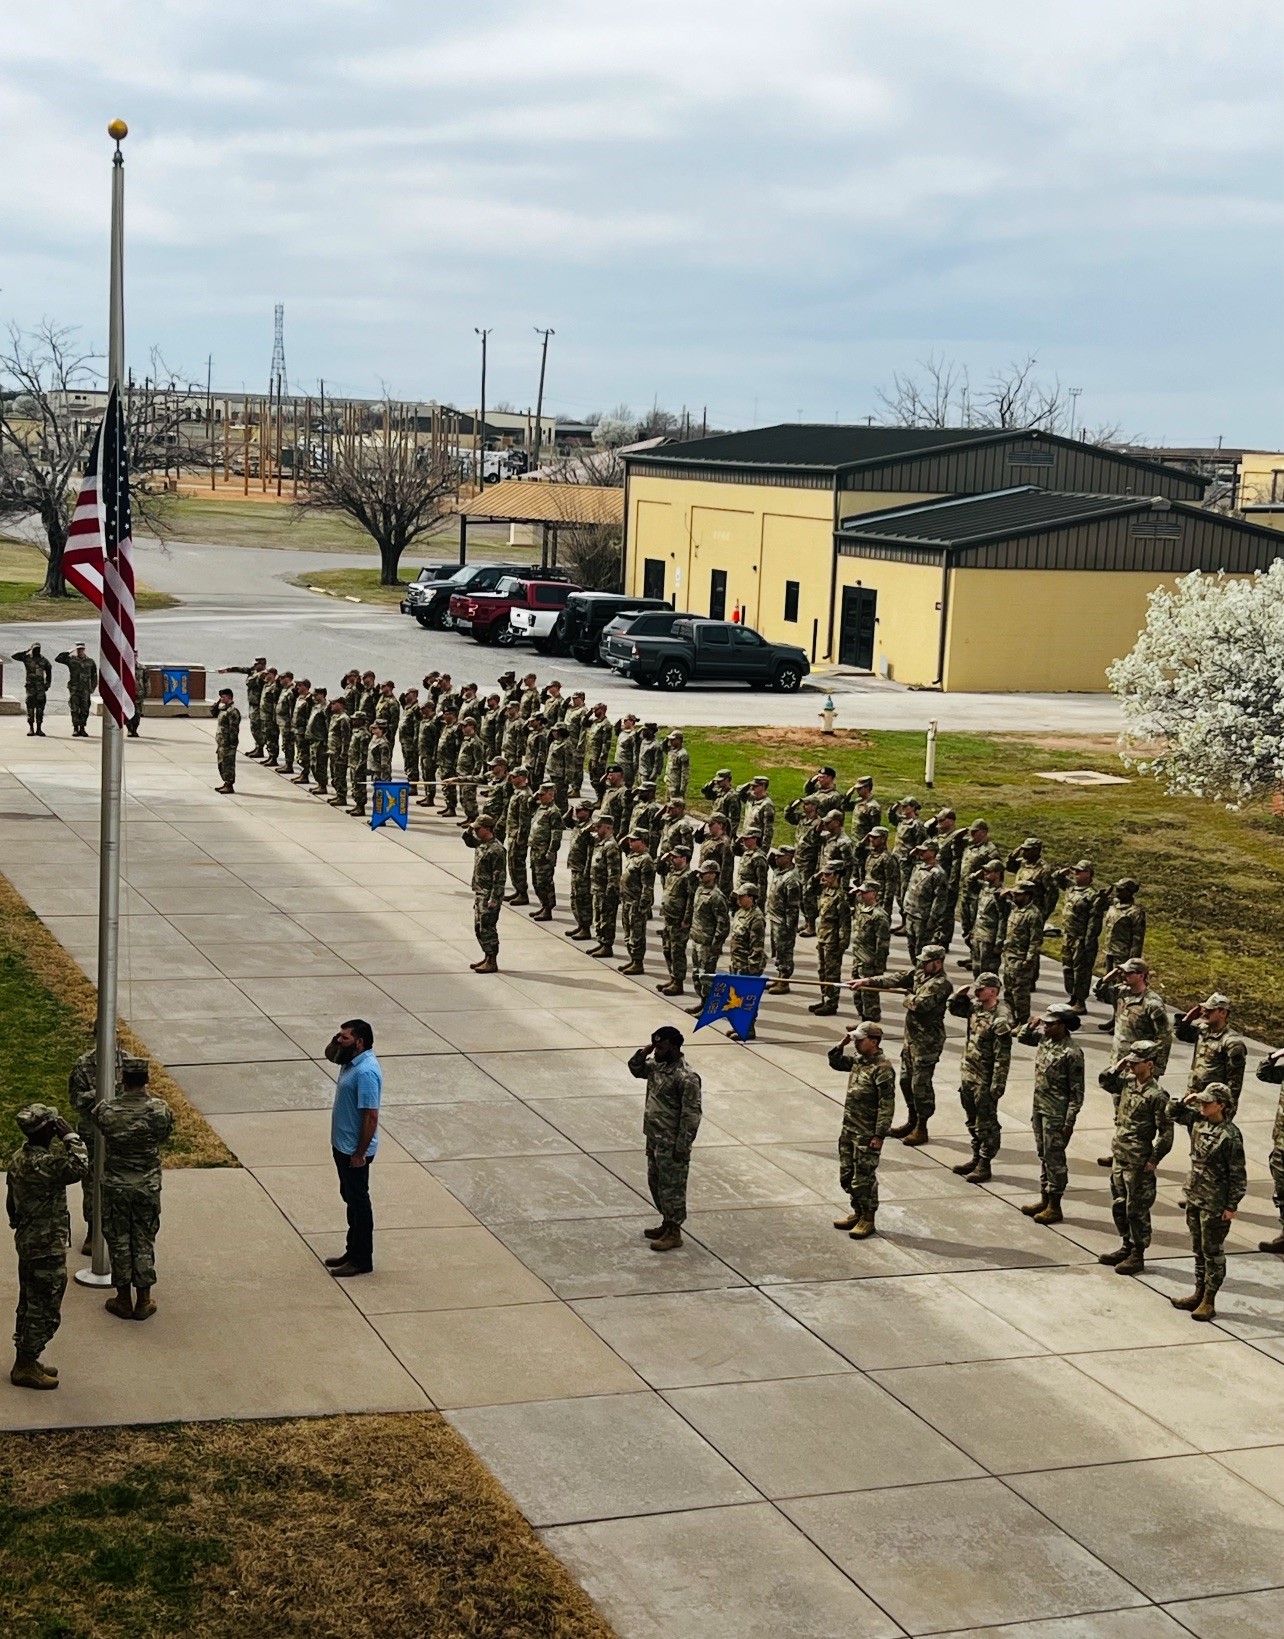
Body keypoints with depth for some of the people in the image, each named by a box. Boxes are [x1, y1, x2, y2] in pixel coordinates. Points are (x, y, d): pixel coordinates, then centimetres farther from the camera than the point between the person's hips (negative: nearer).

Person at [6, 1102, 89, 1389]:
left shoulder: (21, 1158, 6)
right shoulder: (40, 1163, -27)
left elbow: (11, 1202, 15)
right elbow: (80, 1168, -35)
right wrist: (70, 1136, -26)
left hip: (29, 1242, 10)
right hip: (47, 1247, -10)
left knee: (30, 1304, 19)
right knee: (45, 1311, 0)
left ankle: (25, 1361, 28)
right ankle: (25, 1368, 7)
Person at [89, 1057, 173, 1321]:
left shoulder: (106, 1111, -17)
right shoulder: (159, 1110, -16)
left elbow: (93, 1115, 6)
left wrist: (119, 1094, 18)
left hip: (115, 1188, 0)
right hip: (148, 1188, 1)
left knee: (119, 1241, 13)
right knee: (144, 1242, 12)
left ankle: (124, 1300, 21)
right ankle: (143, 1301, 20)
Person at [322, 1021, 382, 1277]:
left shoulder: (366, 1072, -27)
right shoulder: (352, 1060, 3)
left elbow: (371, 1116, -27)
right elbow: (330, 1054, 29)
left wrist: (360, 1153, -24)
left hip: (354, 1150, -11)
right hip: (343, 1145, 11)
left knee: (358, 1201, 1)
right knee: (350, 1199, 20)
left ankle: (362, 1260, 12)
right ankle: (353, 1251, 32)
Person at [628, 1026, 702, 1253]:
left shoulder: (686, 1078, -23)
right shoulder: (657, 1065, 2)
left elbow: (691, 1115, -21)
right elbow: (636, 1070, 20)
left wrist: (682, 1146, -19)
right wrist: (643, 1053, -2)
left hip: (671, 1144, -9)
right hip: (654, 1138, 9)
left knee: (672, 1187, 3)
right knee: (655, 1183, 20)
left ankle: (674, 1233, 15)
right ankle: (667, 1223, 35)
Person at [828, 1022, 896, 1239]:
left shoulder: (882, 1068, -18)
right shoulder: (858, 1061, 7)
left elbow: (887, 1104, -20)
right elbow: (835, 1062, 25)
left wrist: (879, 1135, -21)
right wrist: (842, 1045, 5)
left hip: (867, 1134, -9)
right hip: (849, 1130, 9)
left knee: (864, 1179, 1)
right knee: (846, 1176, 16)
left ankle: (868, 1220, 14)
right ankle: (857, 1213, 31)